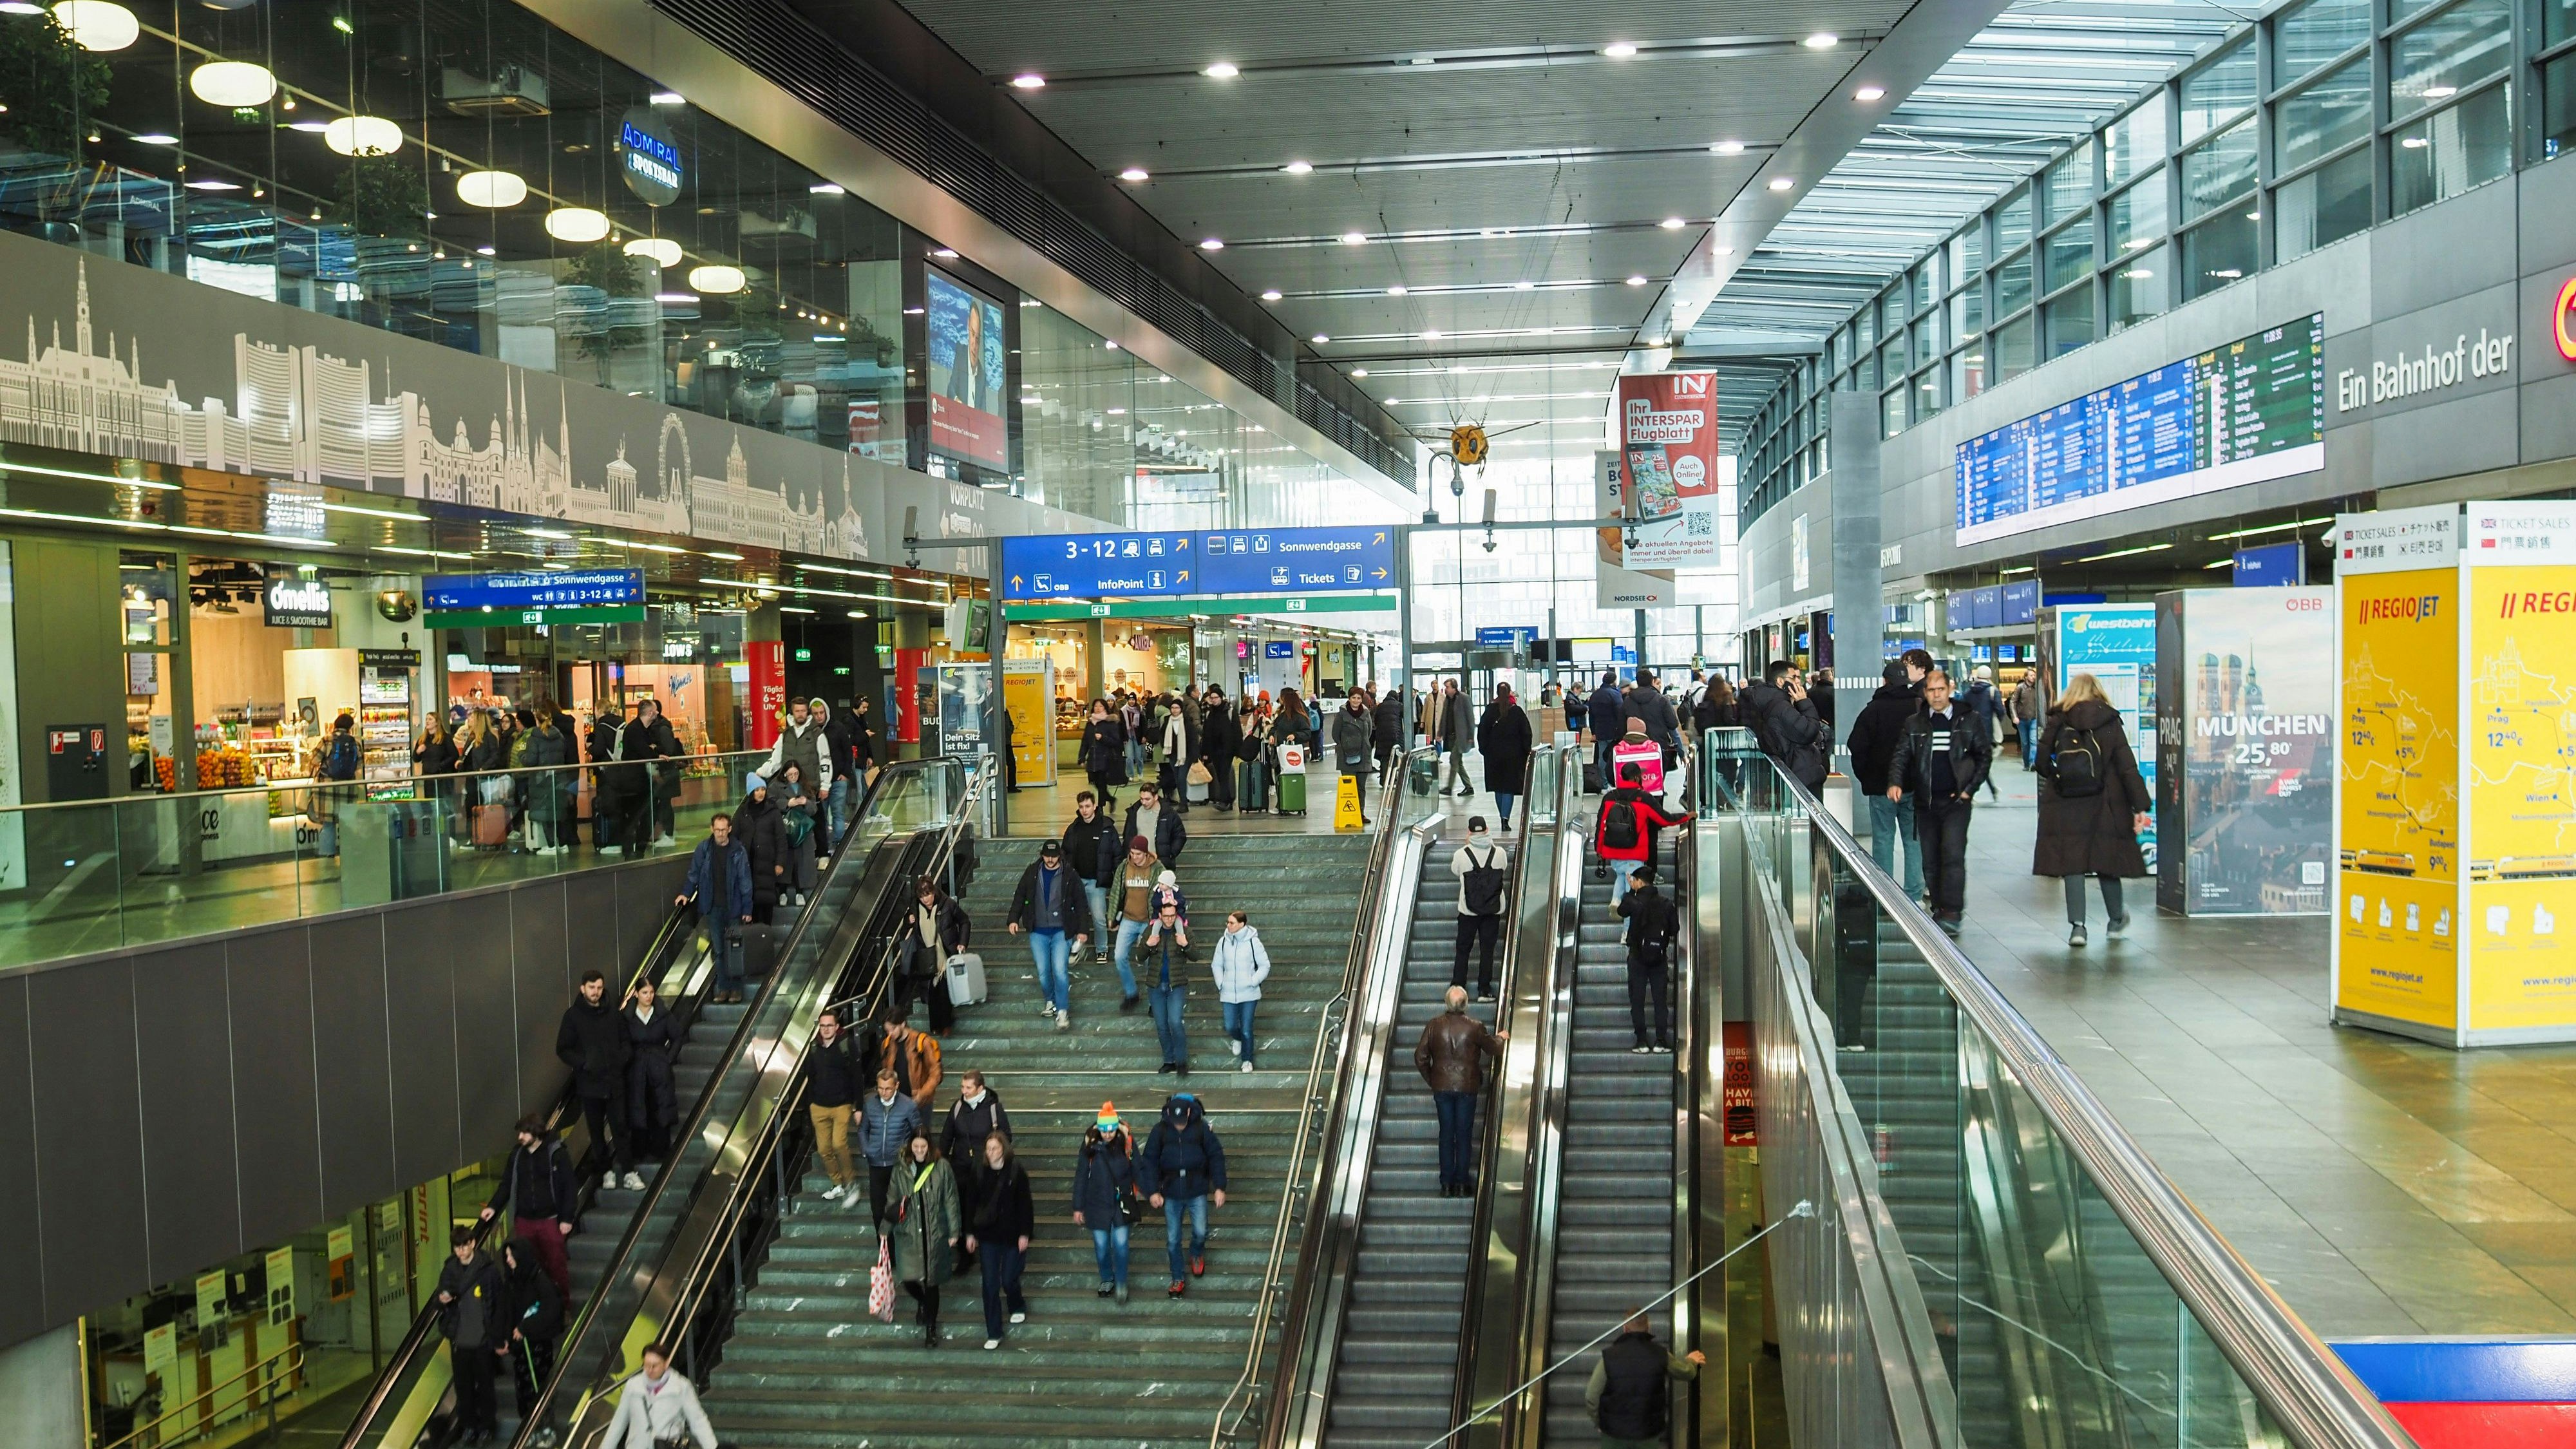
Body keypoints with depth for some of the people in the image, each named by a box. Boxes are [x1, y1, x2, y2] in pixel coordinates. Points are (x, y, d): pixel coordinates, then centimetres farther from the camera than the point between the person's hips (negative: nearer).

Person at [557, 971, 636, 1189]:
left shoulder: (612, 1012, 4)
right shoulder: (573, 1015, -3)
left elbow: (624, 1040, 15)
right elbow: (563, 1050, -2)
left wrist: (622, 1059, -4)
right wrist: (584, 1063, -15)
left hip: (615, 1082, 1)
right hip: (590, 1083, -1)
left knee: (620, 1127, -1)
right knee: (597, 1130, 8)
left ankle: (629, 1172, 2)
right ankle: (606, 1171, 19)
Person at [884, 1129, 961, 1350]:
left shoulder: (941, 1167, -7)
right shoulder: (901, 1169, 0)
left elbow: (951, 1201, -3)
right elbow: (892, 1201, 9)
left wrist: (954, 1232, -3)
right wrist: (885, 1229, 10)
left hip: (935, 1234, -2)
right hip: (908, 1234, 2)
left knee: (931, 1281, 3)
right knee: (908, 1279, -3)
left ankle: (931, 1329, 21)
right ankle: (922, 1302, 34)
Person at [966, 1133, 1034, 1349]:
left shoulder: (1016, 1172, -8)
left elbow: (1025, 1204, -6)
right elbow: (971, 1204, 5)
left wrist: (1025, 1234, -9)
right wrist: (970, 1233, 3)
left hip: (1012, 1235, -2)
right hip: (987, 1236, 2)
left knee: (1009, 1280, 6)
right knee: (990, 1284, 1)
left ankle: (1018, 1307, 40)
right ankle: (993, 1334, 10)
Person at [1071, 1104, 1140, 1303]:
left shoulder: (1127, 1142, -12)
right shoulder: (1090, 1144, -11)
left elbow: (1137, 1170, -3)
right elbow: (1081, 1176, -4)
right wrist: (1078, 1208, -1)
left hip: (1121, 1203, -1)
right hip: (1097, 1203, 1)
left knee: (1121, 1245, -4)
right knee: (1101, 1246, 10)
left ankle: (1121, 1284, 16)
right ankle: (1107, 1280, 35)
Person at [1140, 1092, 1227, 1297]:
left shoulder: (1201, 1128, -10)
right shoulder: (1160, 1131, -7)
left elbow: (1216, 1156, -3)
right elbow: (1150, 1162, 0)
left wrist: (1219, 1187, -6)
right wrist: (1153, 1191, -8)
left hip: (1197, 1191, -1)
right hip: (1171, 1194, 1)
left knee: (1200, 1232, -5)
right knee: (1172, 1240, 7)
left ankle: (1197, 1255, 29)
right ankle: (1178, 1279, 24)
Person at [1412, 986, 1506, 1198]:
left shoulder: (1433, 1025, -6)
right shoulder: (1475, 1027, -9)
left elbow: (1420, 1057, -3)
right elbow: (1494, 1049, 5)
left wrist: (1430, 1079, 12)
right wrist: (1500, 1037, 27)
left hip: (1442, 1087, 1)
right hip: (1467, 1087, -1)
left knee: (1446, 1134, 8)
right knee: (1464, 1134, 6)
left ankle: (1447, 1184, 8)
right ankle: (1462, 1183, 6)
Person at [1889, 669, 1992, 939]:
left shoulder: (1969, 721, 2)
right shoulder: (1914, 723, 8)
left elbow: (1985, 755, 7)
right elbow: (1902, 755, 5)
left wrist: (1970, 788, -2)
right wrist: (1895, 782, -13)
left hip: (1956, 800, -3)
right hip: (1925, 802, 3)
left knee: (1953, 855, -14)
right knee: (1930, 860, 6)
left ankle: (1952, 912, -14)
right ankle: (1939, 909, 16)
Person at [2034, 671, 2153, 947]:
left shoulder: (2057, 722, 0)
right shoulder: (2110, 723, -1)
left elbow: (2043, 763, 1)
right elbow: (2128, 767, -3)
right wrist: (2141, 807, -3)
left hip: (2065, 806, 0)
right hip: (2104, 805, 0)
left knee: (2072, 862, 2)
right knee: (2106, 860, 12)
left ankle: (2077, 925, -5)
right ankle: (2116, 921, 28)